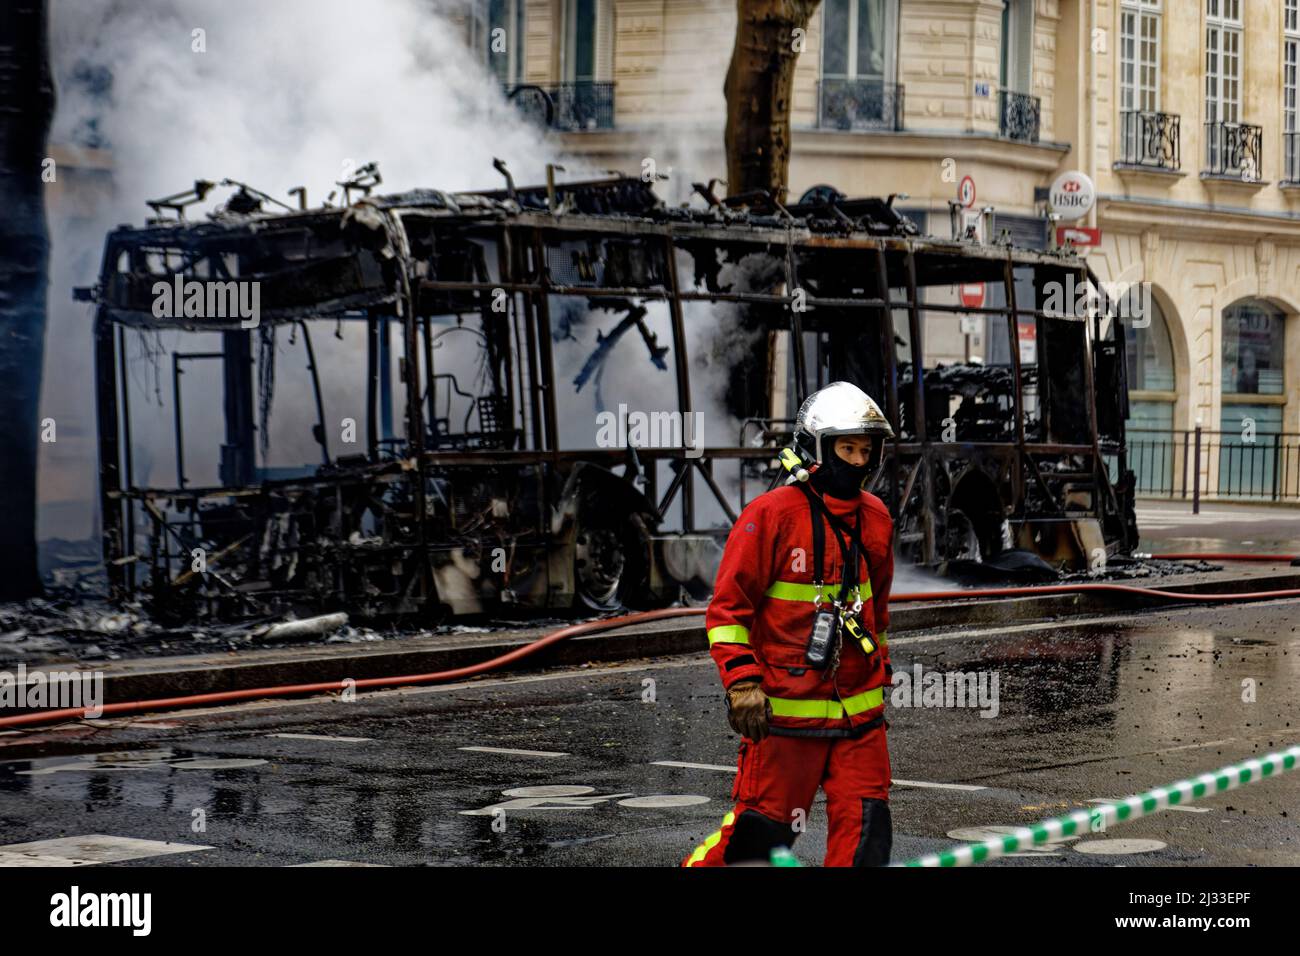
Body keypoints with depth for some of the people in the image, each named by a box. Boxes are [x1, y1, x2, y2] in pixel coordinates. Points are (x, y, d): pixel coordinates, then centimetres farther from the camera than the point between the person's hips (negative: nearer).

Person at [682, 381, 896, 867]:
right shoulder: (770, 515, -10)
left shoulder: (875, 518, 10)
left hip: (859, 712, 6)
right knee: (760, 831, -1)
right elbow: (728, 606, -10)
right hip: (784, 707, -6)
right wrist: (741, 681, -17)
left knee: (865, 834, 0)